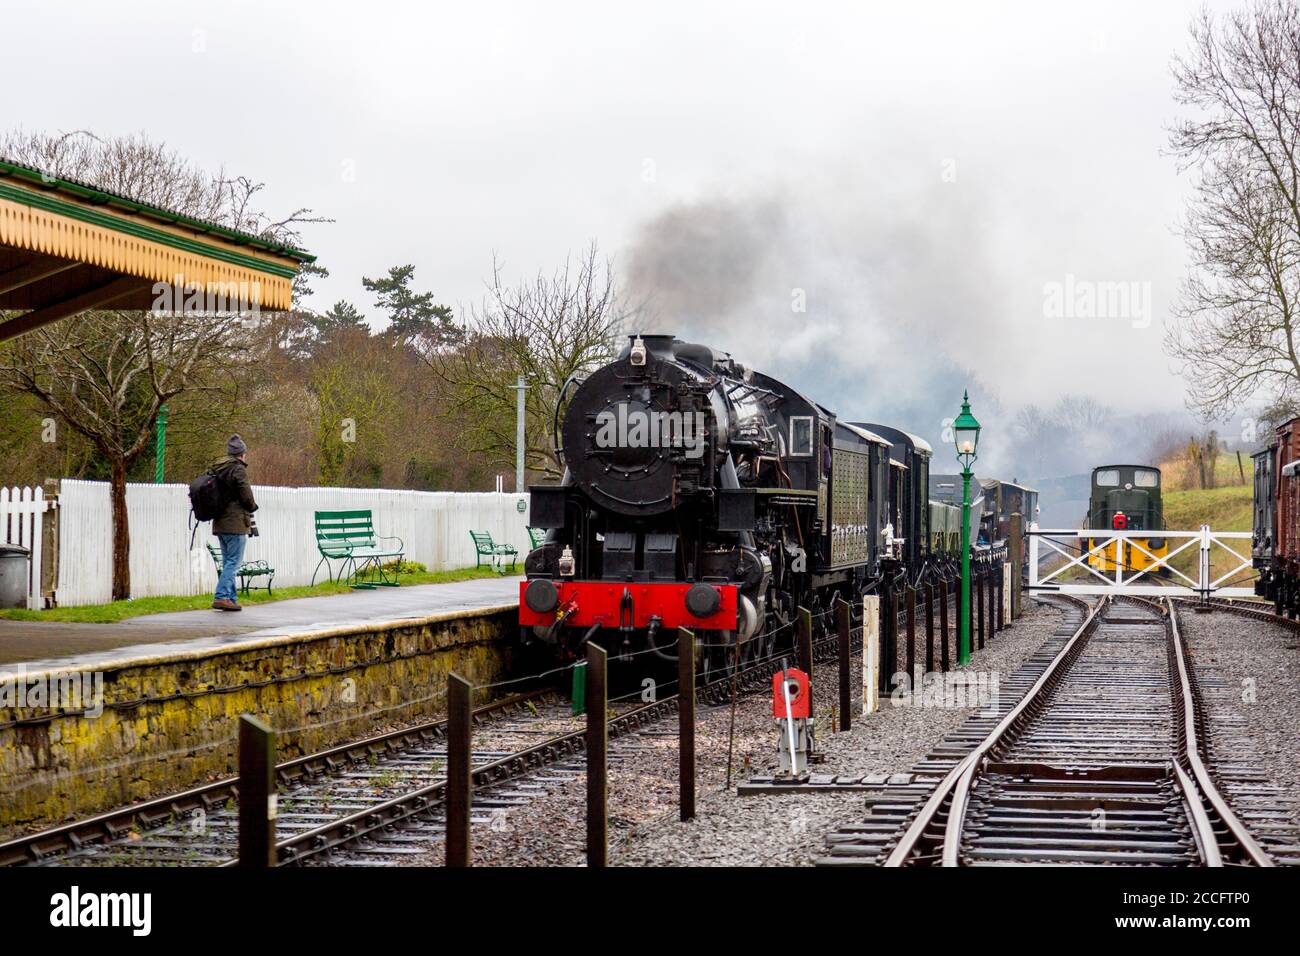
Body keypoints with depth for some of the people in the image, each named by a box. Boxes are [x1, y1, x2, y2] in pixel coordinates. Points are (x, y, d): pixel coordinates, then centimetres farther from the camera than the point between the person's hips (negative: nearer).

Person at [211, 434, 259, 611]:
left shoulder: (217, 469, 13)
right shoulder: (238, 469, -12)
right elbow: (246, 496, -15)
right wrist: (252, 507, 6)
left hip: (220, 523, 8)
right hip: (235, 523, -8)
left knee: (227, 561, 12)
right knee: (234, 561, -7)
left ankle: (231, 598, 12)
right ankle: (221, 597, -15)